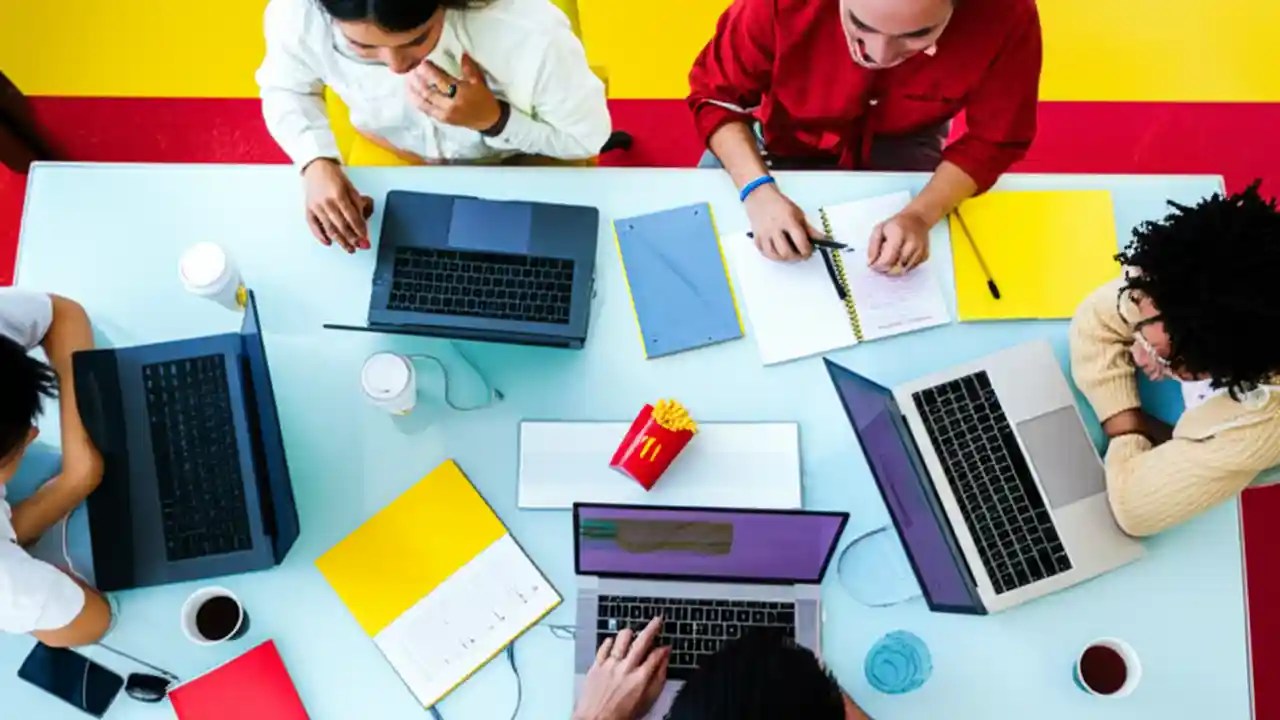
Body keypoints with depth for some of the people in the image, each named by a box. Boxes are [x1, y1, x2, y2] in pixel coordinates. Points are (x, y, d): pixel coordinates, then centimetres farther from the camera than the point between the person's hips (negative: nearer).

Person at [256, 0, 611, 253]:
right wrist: (316, 164, -29)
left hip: (519, 160, -1)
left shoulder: (532, 35, -43)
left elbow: (588, 137, -22)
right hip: (391, 155, 2)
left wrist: (494, 120, -39)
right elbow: (285, 89, -8)